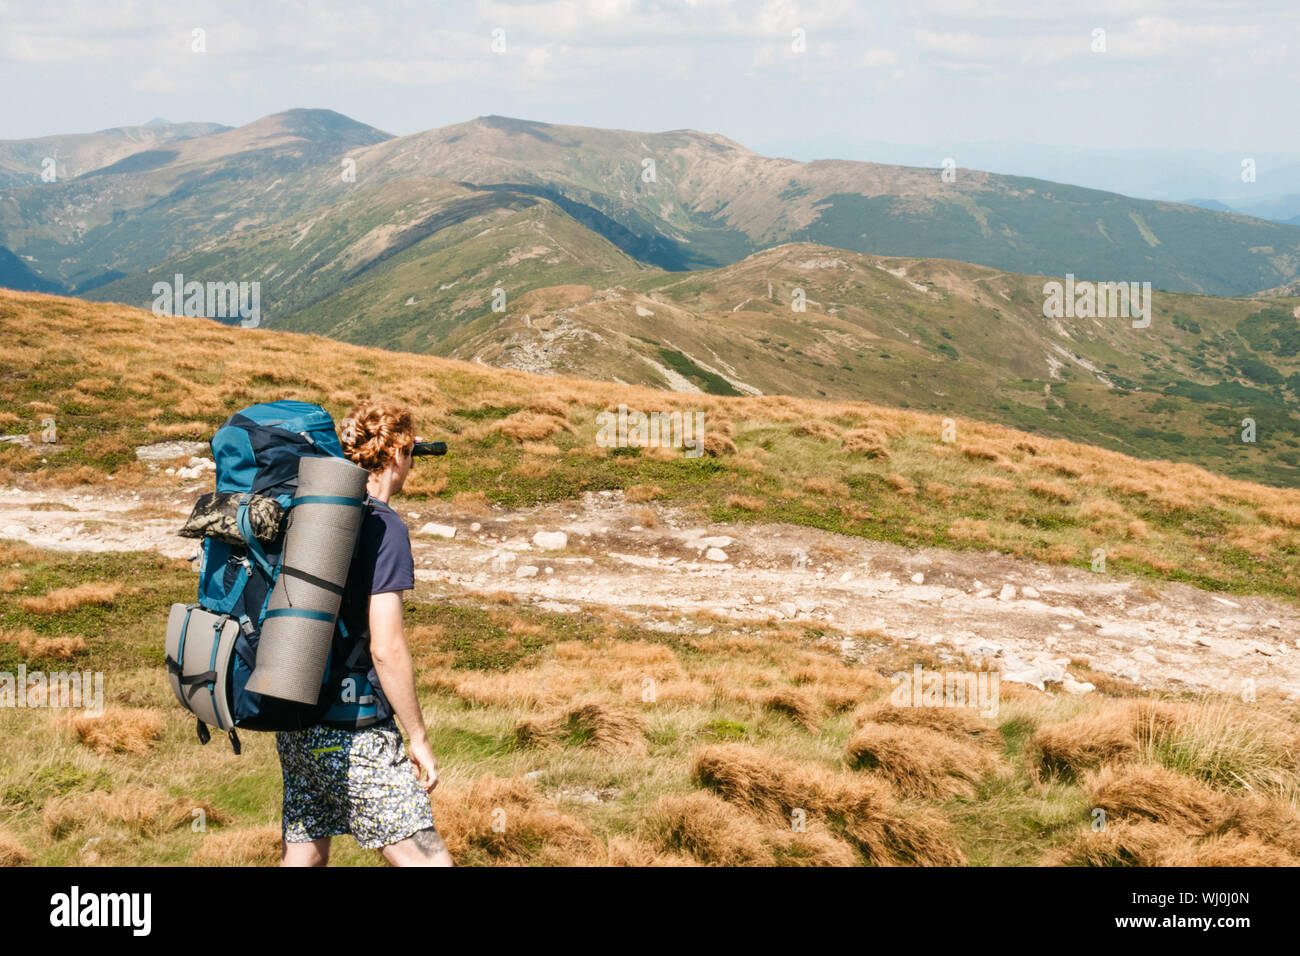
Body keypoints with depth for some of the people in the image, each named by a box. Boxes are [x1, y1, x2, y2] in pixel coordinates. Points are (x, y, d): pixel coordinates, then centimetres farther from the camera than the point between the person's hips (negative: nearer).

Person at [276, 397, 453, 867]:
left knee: (303, 854, 14)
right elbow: (386, 649, -17)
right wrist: (419, 738, -10)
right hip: (353, 733, -9)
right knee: (428, 859, -7)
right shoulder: (383, 527, -13)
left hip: (296, 724, 9)